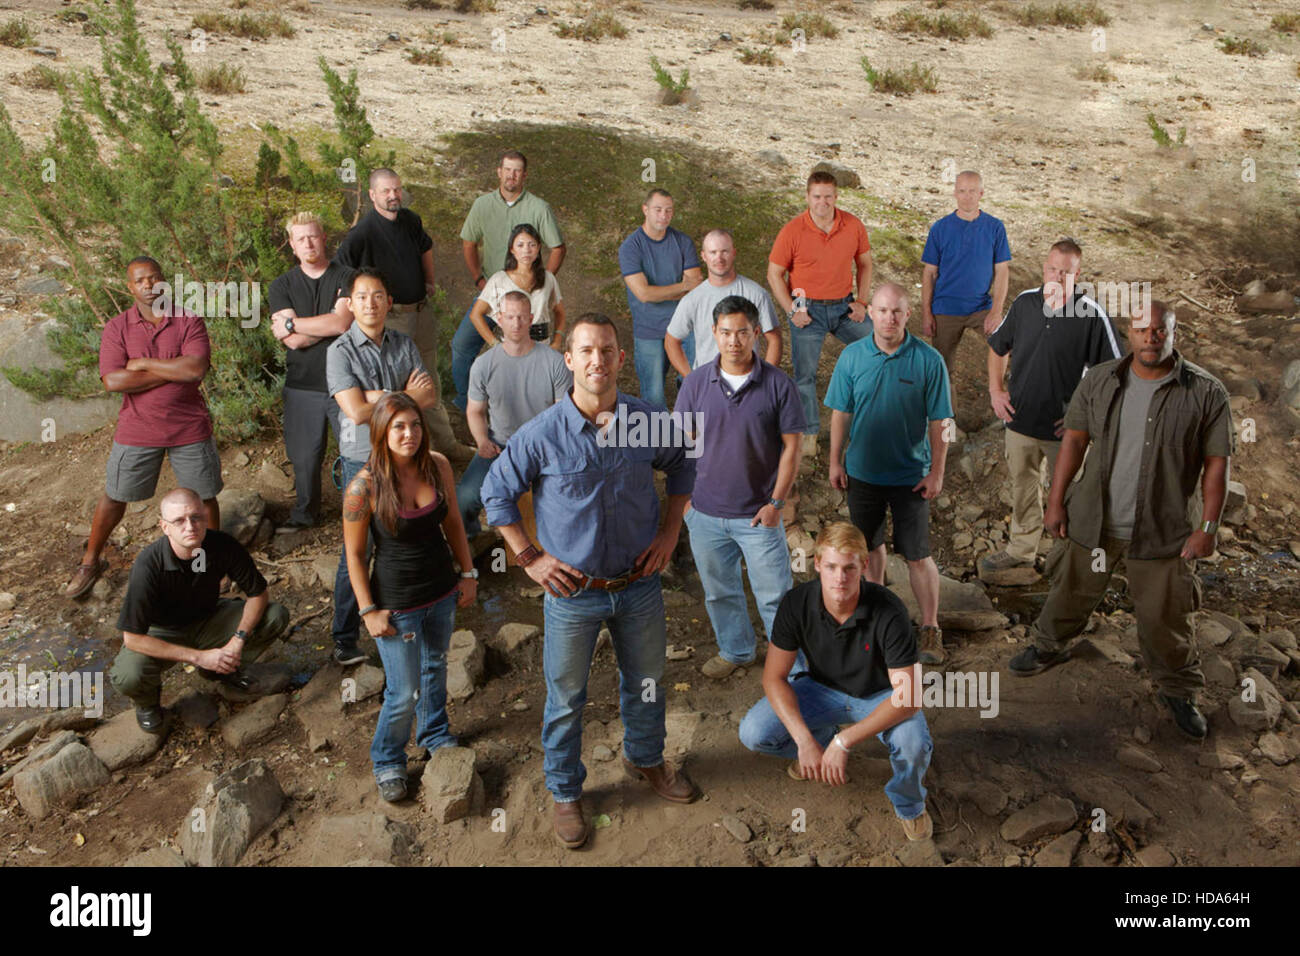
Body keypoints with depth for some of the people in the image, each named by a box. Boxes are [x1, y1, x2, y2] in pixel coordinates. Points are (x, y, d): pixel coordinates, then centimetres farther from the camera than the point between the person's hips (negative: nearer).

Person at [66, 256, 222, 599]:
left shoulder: (189, 322, -5)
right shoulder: (116, 328, -4)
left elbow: (196, 369, -21)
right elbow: (113, 381, -17)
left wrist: (144, 363, -16)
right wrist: (174, 371, -18)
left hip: (189, 429, -1)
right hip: (137, 430, 1)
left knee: (204, 496, 10)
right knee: (114, 496, 13)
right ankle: (90, 562, 32)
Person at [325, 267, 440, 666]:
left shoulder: (404, 345, 5)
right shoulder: (341, 351, -8)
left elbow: (429, 398, -4)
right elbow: (356, 412, -19)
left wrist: (378, 397, -16)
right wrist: (407, 396, -8)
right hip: (363, 461, -4)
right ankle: (344, 639, 9)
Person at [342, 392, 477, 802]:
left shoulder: (437, 465, -9)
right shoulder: (363, 487, -22)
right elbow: (354, 553, -12)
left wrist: (468, 573, 6)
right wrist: (369, 610, -11)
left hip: (442, 592, 5)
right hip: (397, 603, -5)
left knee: (435, 667, 25)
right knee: (404, 692, 4)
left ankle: (435, 735, 51)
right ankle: (387, 761, 32)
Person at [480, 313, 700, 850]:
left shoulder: (648, 422, -8)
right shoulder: (543, 434, -16)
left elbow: (683, 464, 12)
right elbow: (496, 492, -3)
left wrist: (670, 529, 4)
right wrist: (528, 557, -7)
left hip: (639, 585, 3)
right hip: (573, 592, -3)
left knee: (646, 683, 22)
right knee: (566, 699, 12)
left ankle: (645, 758, 50)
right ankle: (565, 793, 35)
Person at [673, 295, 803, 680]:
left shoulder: (779, 384, -10)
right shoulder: (696, 382, -3)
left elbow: (791, 447, -6)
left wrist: (776, 502, -10)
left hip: (759, 515, -3)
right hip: (706, 512, 3)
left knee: (775, 596, 4)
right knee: (720, 592, 20)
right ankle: (735, 650, 43)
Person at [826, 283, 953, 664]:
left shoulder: (928, 360, -12)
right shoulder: (852, 357, -6)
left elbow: (939, 423, -7)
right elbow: (840, 413, 3)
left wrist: (936, 474, -8)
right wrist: (836, 462, 4)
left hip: (910, 475, -2)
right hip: (862, 472, 3)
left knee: (917, 556, 2)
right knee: (871, 546, 18)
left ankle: (930, 628, 19)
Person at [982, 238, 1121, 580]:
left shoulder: (1092, 315, -16)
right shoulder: (1025, 303, -4)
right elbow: (998, 347, 12)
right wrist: (996, 390, 3)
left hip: (1063, 427, -4)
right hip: (1020, 418, 4)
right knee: (1022, 484, 21)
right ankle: (1022, 548, 41)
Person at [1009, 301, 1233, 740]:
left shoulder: (1206, 392, -9)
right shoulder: (1099, 381, -2)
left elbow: (1217, 462, -7)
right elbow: (1074, 439, 2)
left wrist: (1208, 527, -9)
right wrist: (1056, 502, 0)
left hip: (1163, 531, -2)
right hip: (1092, 519, 2)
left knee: (1164, 617, 8)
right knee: (1071, 592, 19)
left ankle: (1180, 691, 31)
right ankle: (1049, 646, 46)